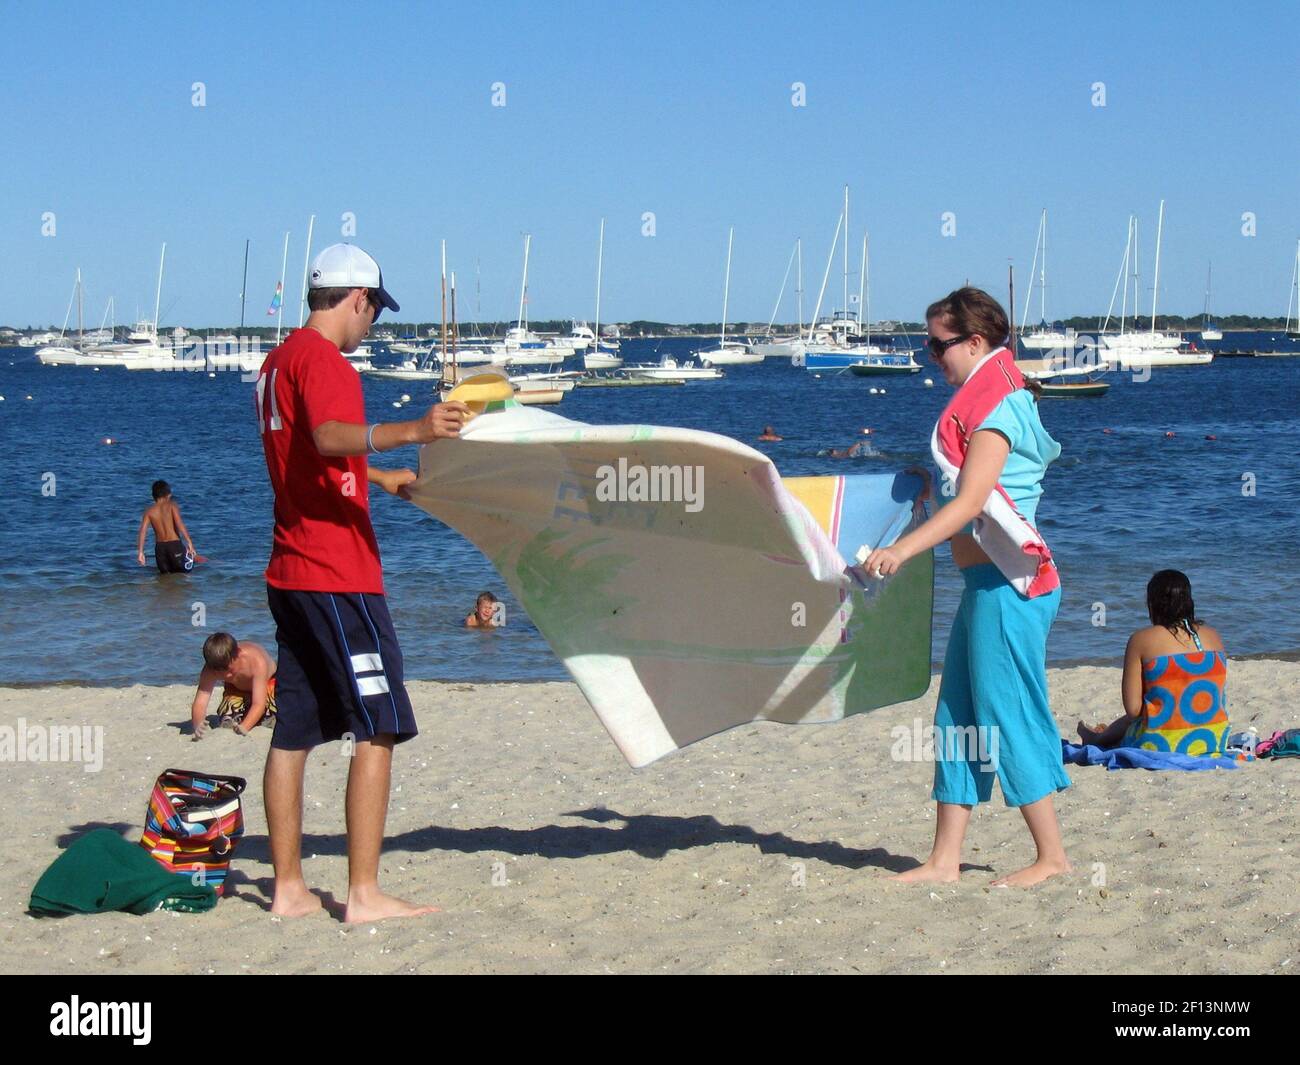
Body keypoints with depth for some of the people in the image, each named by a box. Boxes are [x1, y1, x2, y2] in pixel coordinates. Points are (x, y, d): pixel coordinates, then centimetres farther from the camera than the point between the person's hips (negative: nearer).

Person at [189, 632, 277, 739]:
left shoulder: (257, 662, -44)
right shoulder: (211, 669, -34)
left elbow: (259, 704, -47)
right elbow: (200, 703, -40)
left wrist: (244, 727, -65)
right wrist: (198, 725, -63)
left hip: (268, 681, -3)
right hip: (236, 688, 3)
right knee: (227, 720, -22)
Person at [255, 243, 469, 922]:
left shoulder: (279, 362, 18)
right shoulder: (322, 361, -12)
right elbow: (330, 437, -34)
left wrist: (381, 477, 48)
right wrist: (408, 431, -49)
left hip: (289, 574, 10)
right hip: (338, 576, -10)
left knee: (294, 732, 10)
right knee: (378, 728, -6)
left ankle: (288, 888, 13)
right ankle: (364, 894, -8)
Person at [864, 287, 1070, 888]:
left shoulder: (994, 409, -15)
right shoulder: (993, 401, 15)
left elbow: (972, 502, -25)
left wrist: (902, 550, -31)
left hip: (1006, 587, -10)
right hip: (987, 584, 10)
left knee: (1008, 717, -3)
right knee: (958, 718, 10)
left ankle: (1052, 857, 7)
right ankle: (944, 860, 14)